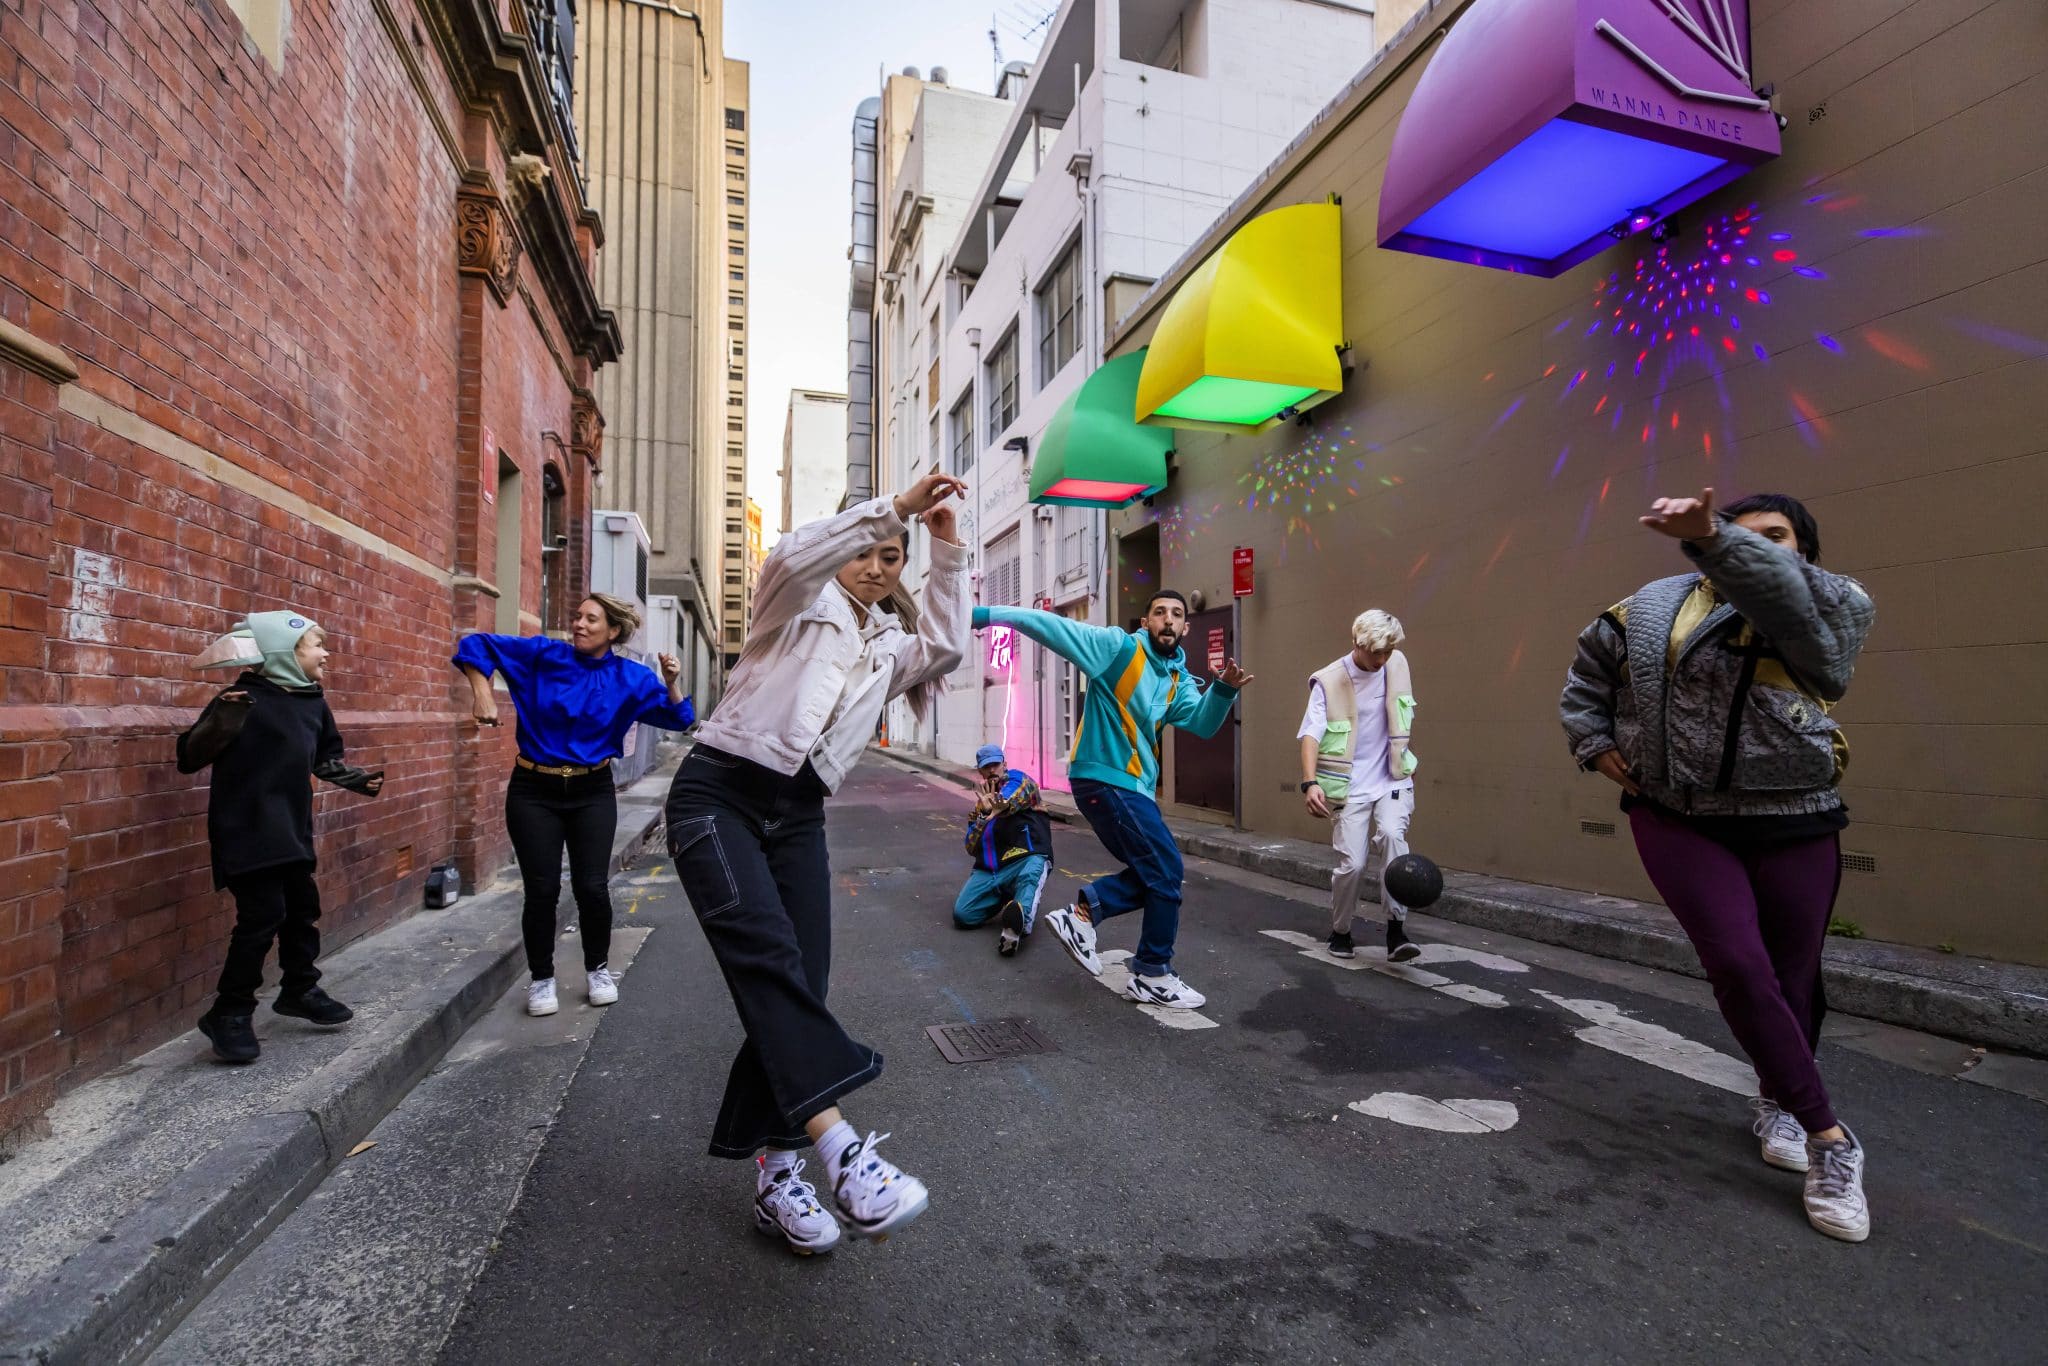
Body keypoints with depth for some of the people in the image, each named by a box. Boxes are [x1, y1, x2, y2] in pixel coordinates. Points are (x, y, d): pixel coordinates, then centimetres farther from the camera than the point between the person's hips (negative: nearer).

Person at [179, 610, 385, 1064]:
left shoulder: (314, 703, 8)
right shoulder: (247, 697, -15)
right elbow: (190, 756, -17)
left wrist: (357, 780, 18)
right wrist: (221, 721, -33)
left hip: (292, 829, 8)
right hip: (248, 830, -8)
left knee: (303, 908, 16)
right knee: (263, 915, -9)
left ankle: (299, 990, 33)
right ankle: (229, 1012, 7)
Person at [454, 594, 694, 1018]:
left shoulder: (630, 677, -4)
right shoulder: (542, 654, -6)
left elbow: (678, 719, -4)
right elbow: (477, 645, 0)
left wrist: (672, 681, -20)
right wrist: (482, 692, -12)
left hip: (593, 793, 1)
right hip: (534, 791, 0)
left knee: (592, 888, -1)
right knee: (542, 891, 1)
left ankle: (598, 970, 23)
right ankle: (541, 979, 22)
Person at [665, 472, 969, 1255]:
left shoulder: (891, 646, 21)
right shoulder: (798, 606, 7)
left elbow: (946, 648, 0)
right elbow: (793, 557, -17)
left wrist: (948, 552, -3)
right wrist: (893, 506, -20)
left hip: (798, 816, 6)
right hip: (720, 792, -5)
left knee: (798, 983, -4)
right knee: (768, 955, -26)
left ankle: (776, 1175, 6)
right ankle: (843, 1151, -36)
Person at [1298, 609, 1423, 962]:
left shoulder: (1397, 664, 1)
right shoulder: (1328, 681, -13)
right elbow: (1311, 734, -22)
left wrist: (1407, 762, 21)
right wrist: (1310, 782, -36)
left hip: (1392, 778, 3)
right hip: (1350, 786, -2)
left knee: (1392, 834, -25)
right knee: (1352, 864, -5)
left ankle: (1396, 930, -17)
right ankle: (1340, 933, 20)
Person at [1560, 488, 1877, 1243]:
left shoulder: (1835, 604, -2)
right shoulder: (1659, 607, 5)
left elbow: (1785, 597, -26)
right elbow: (1588, 667, 17)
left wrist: (1712, 539, -43)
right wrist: (1594, 741, 5)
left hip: (1792, 826, 0)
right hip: (1680, 820, 0)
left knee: (1790, 976, 11)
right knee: (1740, 968, -11)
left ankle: (1777, 1101, 39)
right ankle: (1828, 1139, 5)